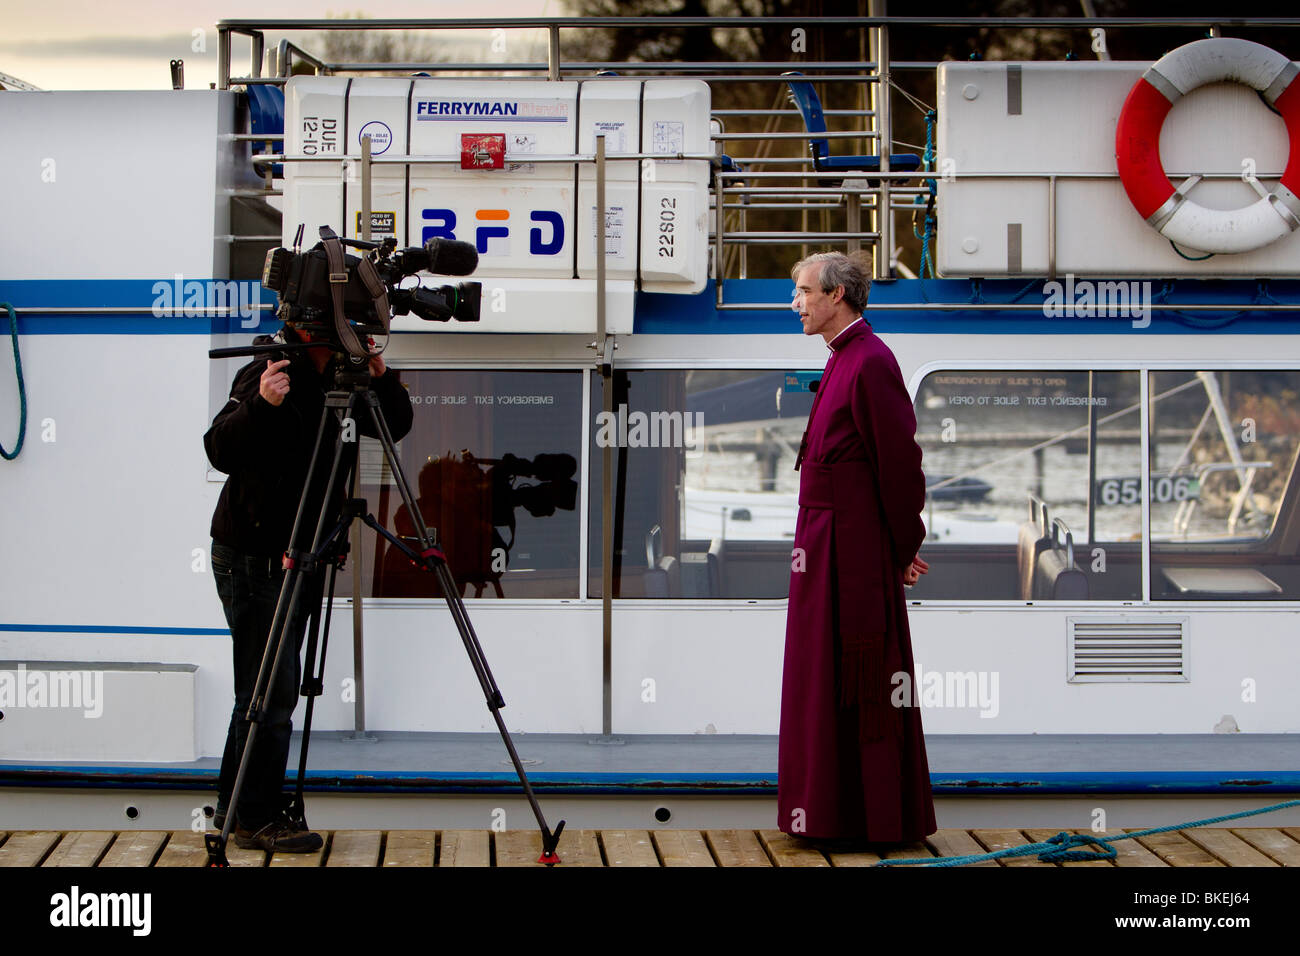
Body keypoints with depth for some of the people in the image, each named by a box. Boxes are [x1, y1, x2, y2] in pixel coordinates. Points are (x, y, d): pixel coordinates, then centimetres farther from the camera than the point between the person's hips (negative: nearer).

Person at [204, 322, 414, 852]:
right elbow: (220, 450, -26)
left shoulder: (334, 377, 6)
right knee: (271, 688, -8)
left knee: (267, 689, 14)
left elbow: (394, 427, 7)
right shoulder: (267, 372, -16)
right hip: (252, 554, -8)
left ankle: (235, 807, 25)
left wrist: (381, 377, -11)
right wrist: (261, 404, -43)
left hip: (295, 554, 8)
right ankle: (257, 818, 1)